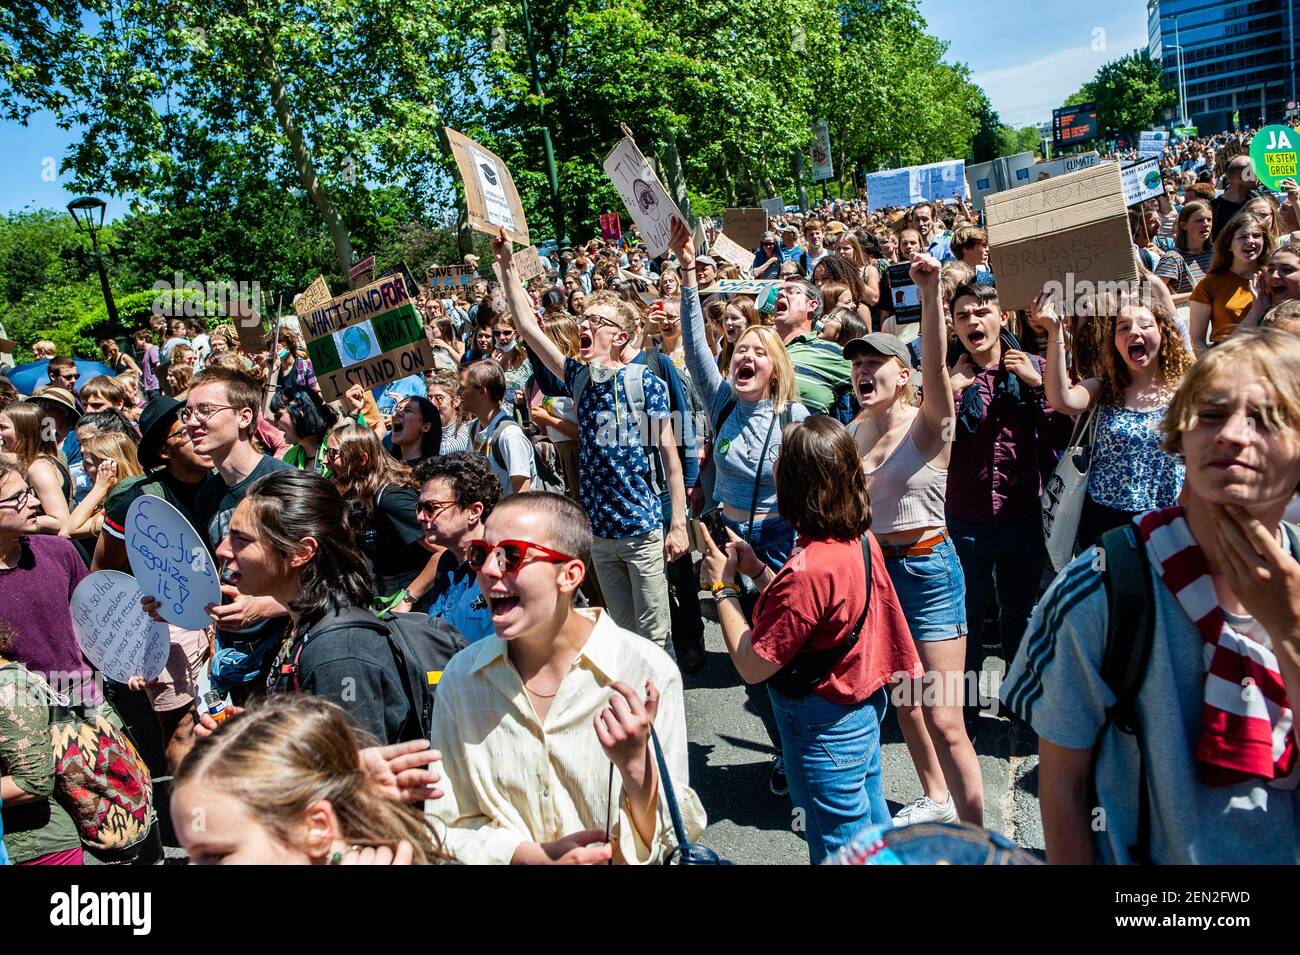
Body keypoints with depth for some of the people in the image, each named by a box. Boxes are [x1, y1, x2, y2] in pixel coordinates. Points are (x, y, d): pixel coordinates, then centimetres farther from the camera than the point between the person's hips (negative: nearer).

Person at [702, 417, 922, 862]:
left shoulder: (809, 570, -32)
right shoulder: (861, 541, -5)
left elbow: (752, 666, -25)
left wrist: (724, 586, -15)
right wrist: (758, 570, 2)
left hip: (825, 729, -8)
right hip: (865, 708, 8)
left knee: (838, 845, 12)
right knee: (873, 823, 26)